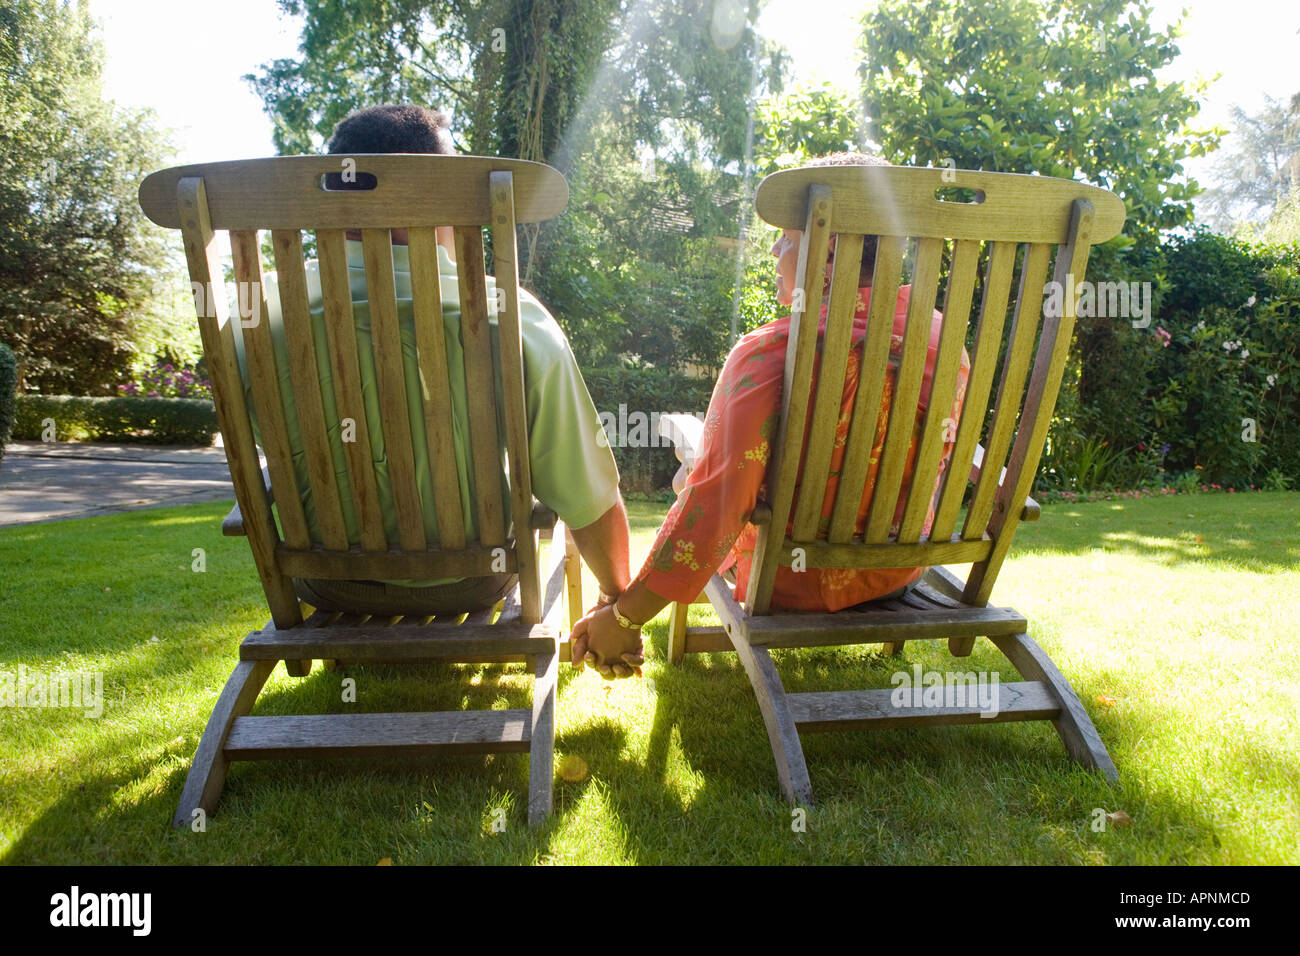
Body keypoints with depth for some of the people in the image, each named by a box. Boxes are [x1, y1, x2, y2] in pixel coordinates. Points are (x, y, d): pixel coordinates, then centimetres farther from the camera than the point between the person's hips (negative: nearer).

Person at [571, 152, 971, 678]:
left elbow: (714, 504, -30)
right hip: (903, 572, 6)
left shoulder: (774, 353, -29)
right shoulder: (943, 336, -8)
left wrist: (624, 618, -21)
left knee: (687, 454, 21)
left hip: (795, 586, -6)